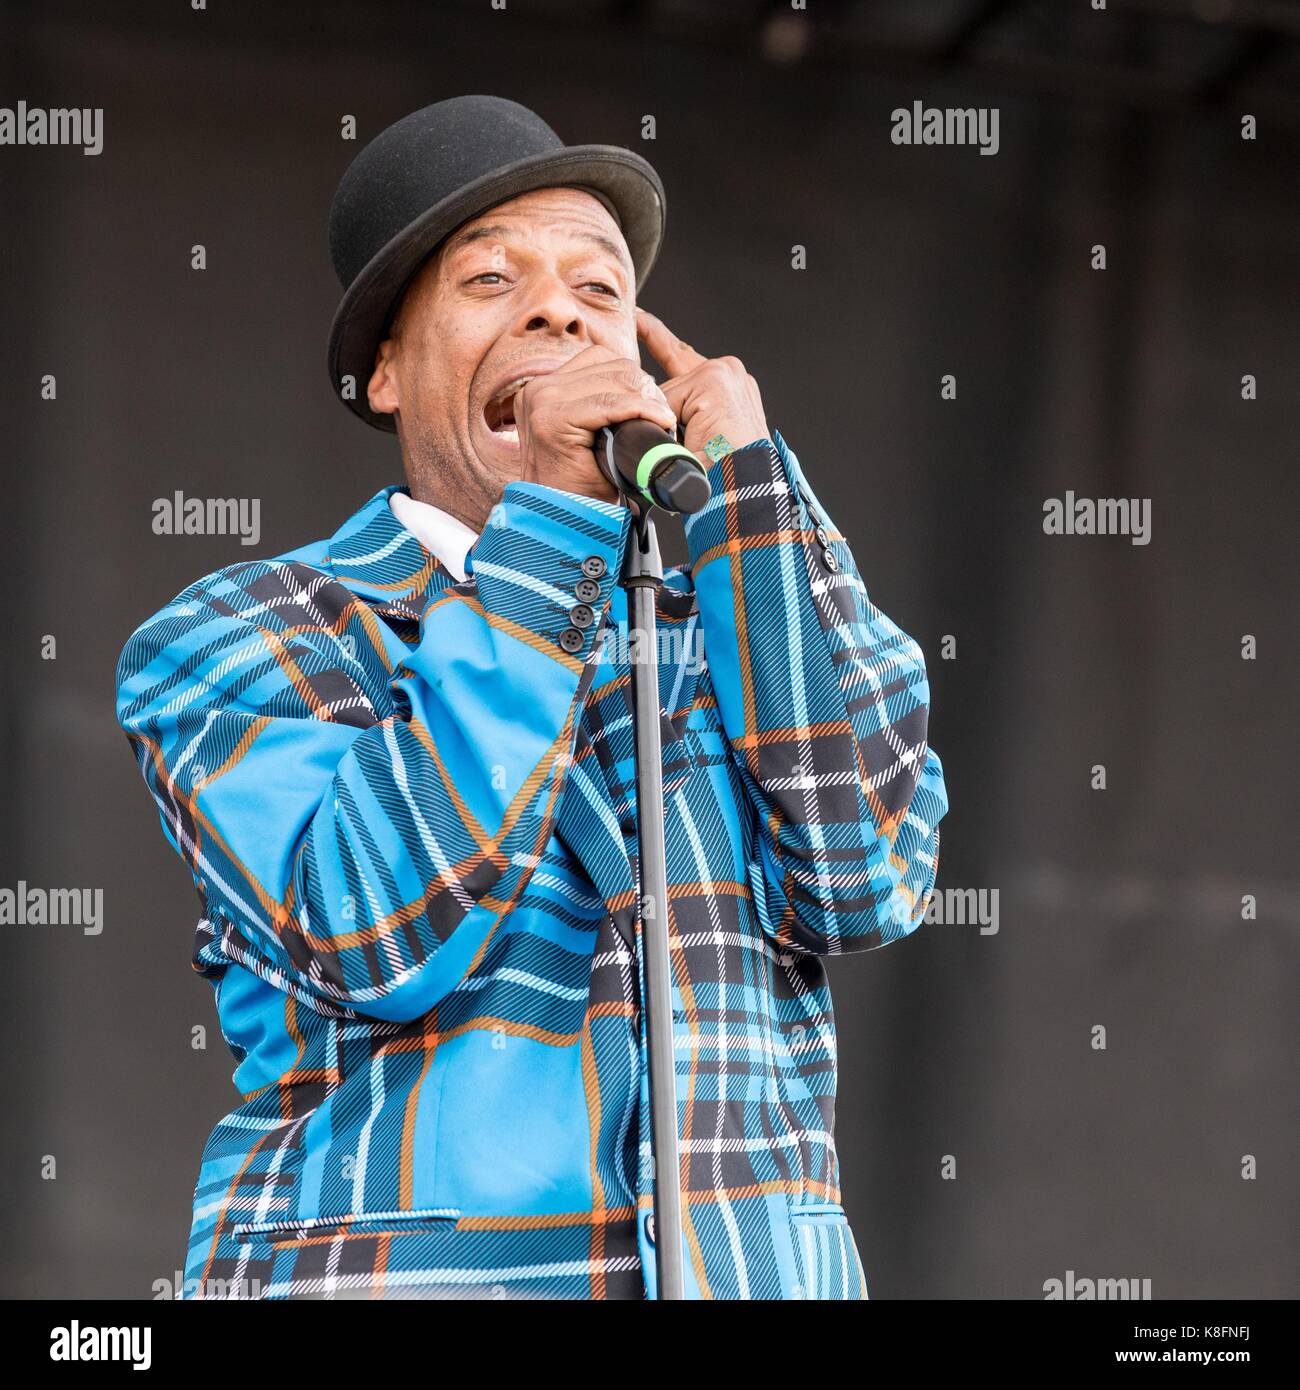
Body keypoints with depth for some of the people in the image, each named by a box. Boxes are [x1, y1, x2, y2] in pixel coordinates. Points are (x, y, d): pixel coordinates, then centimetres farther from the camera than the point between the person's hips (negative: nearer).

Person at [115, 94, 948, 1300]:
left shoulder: (734, 616, 13)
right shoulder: (228, 646, 3)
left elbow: (863, 883, -5)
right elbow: (382, 936, -14)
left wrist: (746, 479, -1)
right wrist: (550, 519, -12)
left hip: (753, 1274, 3)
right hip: (389, 1268, -3)